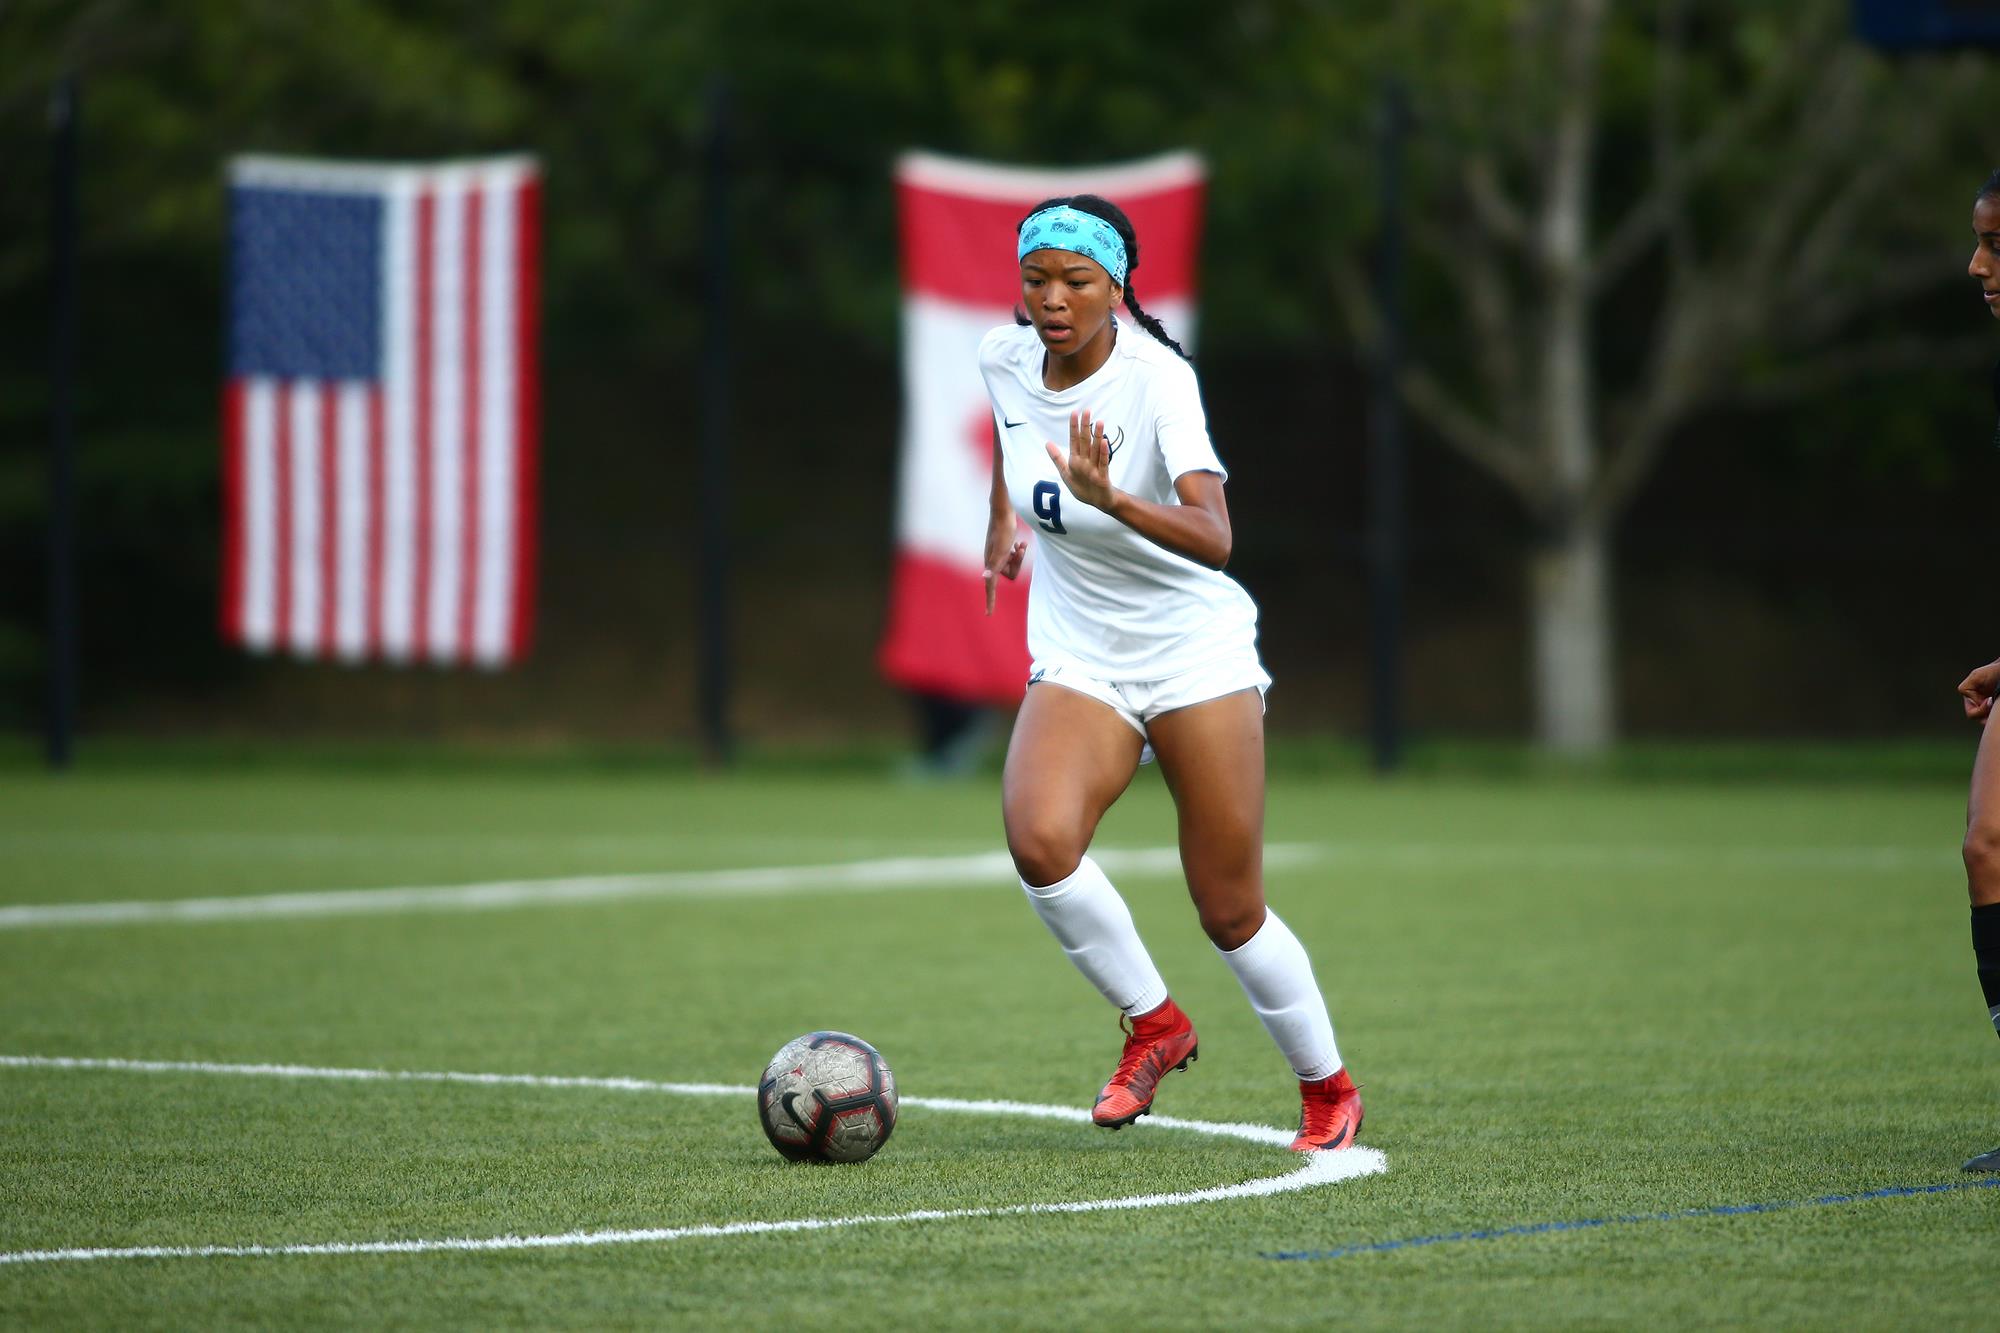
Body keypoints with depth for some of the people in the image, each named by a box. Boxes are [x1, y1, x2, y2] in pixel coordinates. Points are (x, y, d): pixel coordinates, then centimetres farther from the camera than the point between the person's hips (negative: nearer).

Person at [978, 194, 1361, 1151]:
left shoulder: (1158, 380, -23)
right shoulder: (1004, 357, -6)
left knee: (1230, 914, -1)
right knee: (1039, 840, -25)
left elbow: (1214, 539, -37)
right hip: (1077, 660, 4)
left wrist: (1110, 498, -51)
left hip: (1196, 656, -4)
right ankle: (1153, 1026, -4)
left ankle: (1327, 1089, 24)